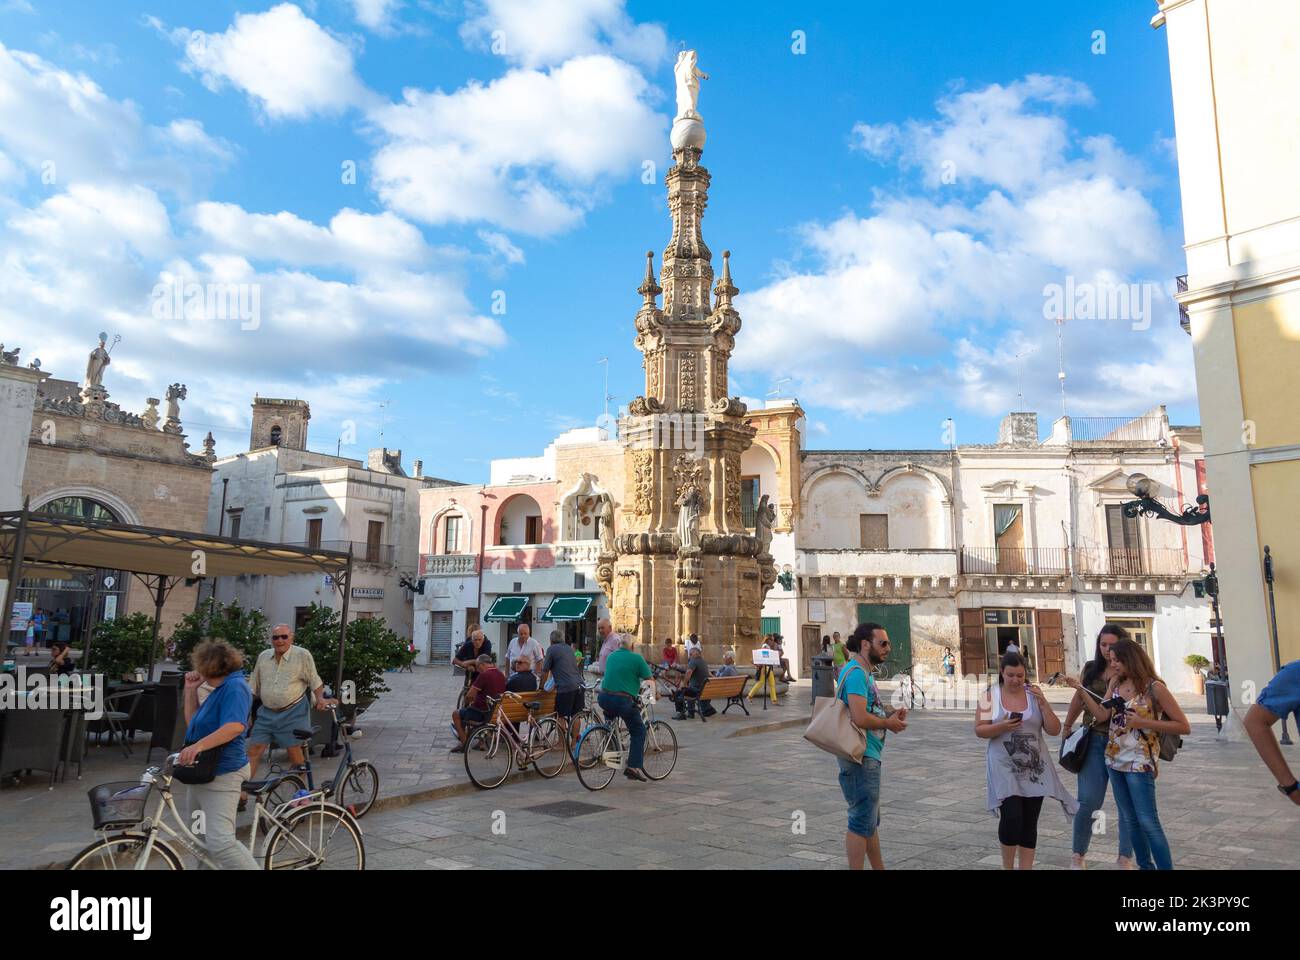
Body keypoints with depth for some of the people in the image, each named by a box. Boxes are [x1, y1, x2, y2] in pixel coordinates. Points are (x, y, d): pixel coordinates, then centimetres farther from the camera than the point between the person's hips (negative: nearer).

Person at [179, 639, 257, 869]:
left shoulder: (234, 686, -14)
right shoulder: (219, 690, 19)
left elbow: (235, 726, -28)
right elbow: (193, 723, 23)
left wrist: (198, 746, -37)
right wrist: (191, 690, 15)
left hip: (220, 775, -11)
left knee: (220, 842, -21)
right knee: (203, 840, 19)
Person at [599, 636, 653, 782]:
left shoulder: (611, 656, 15)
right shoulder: (636, 658, -1)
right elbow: (649, 678, 1)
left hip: (603, 698, 5)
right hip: (623, 700, -5)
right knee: (638, 732, 9)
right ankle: (634, 766, 1)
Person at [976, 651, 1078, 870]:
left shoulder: (1035, 695, 3)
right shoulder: (991, 696, -3)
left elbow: (1055, 730, -2)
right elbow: (979, 730, -5)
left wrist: (1043, 702, -14)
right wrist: (1001, 727, -22)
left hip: (1034, 767, 3)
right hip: (1005, 767, -3)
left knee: (1029, 822, 7)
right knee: (1011, 817, -12)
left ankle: (1026, 867, 18)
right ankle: (1007, 866, 8)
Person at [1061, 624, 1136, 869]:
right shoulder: (1091, 668, 8)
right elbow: (1079, 698, 21)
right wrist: (1067, 726, 27)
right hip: (1094, 740, 2)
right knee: (1089, 800, -2)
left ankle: (1125, 858, 19)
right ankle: (1078, 854, 13)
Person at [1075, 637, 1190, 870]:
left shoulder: (1154, 687, -12)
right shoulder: (1115, 683, 6)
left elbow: (1184, 727, -11)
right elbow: (1102, 714, -6)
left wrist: (1144, 723, -19)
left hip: (1139, 761, -7)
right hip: (1115, 760, 7)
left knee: (1148, 822, -8)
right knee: (1130, 820, 15)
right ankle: (1145, 866, 27)